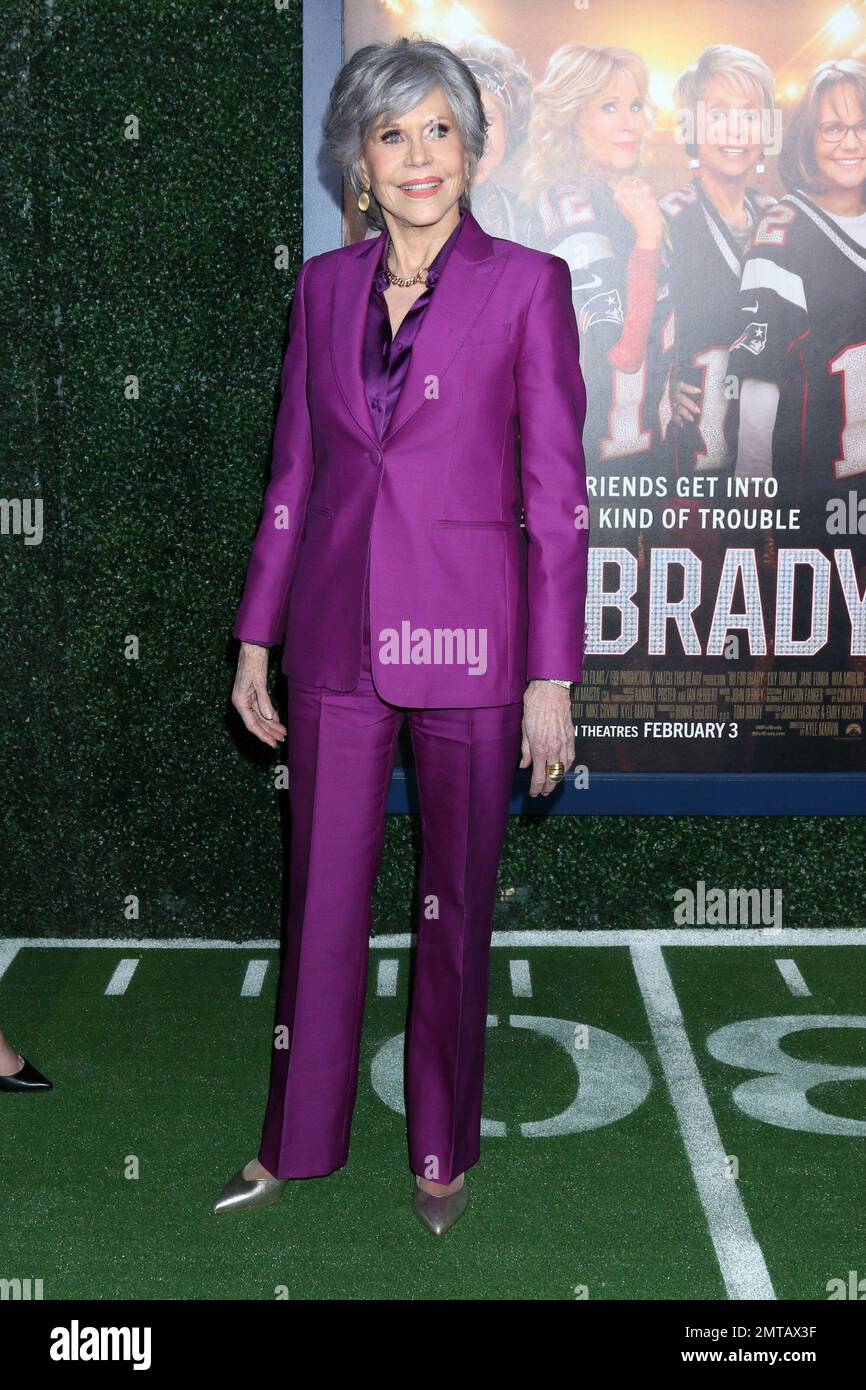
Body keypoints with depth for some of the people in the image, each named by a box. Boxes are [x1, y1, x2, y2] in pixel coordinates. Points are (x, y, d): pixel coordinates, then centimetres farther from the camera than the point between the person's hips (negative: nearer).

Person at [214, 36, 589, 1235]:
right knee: (320, 900, 11)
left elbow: (556, 493, -6)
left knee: (455, 907, 10)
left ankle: (443, 1148, 28)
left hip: (467, 640, -3)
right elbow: (293, 475, 11)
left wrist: (552, 677, -10)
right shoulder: (325, 287, 7)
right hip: (337, 639, 3)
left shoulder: (527, 285, -4)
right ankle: (298, 1142, 29)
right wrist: (255, 639, 10)